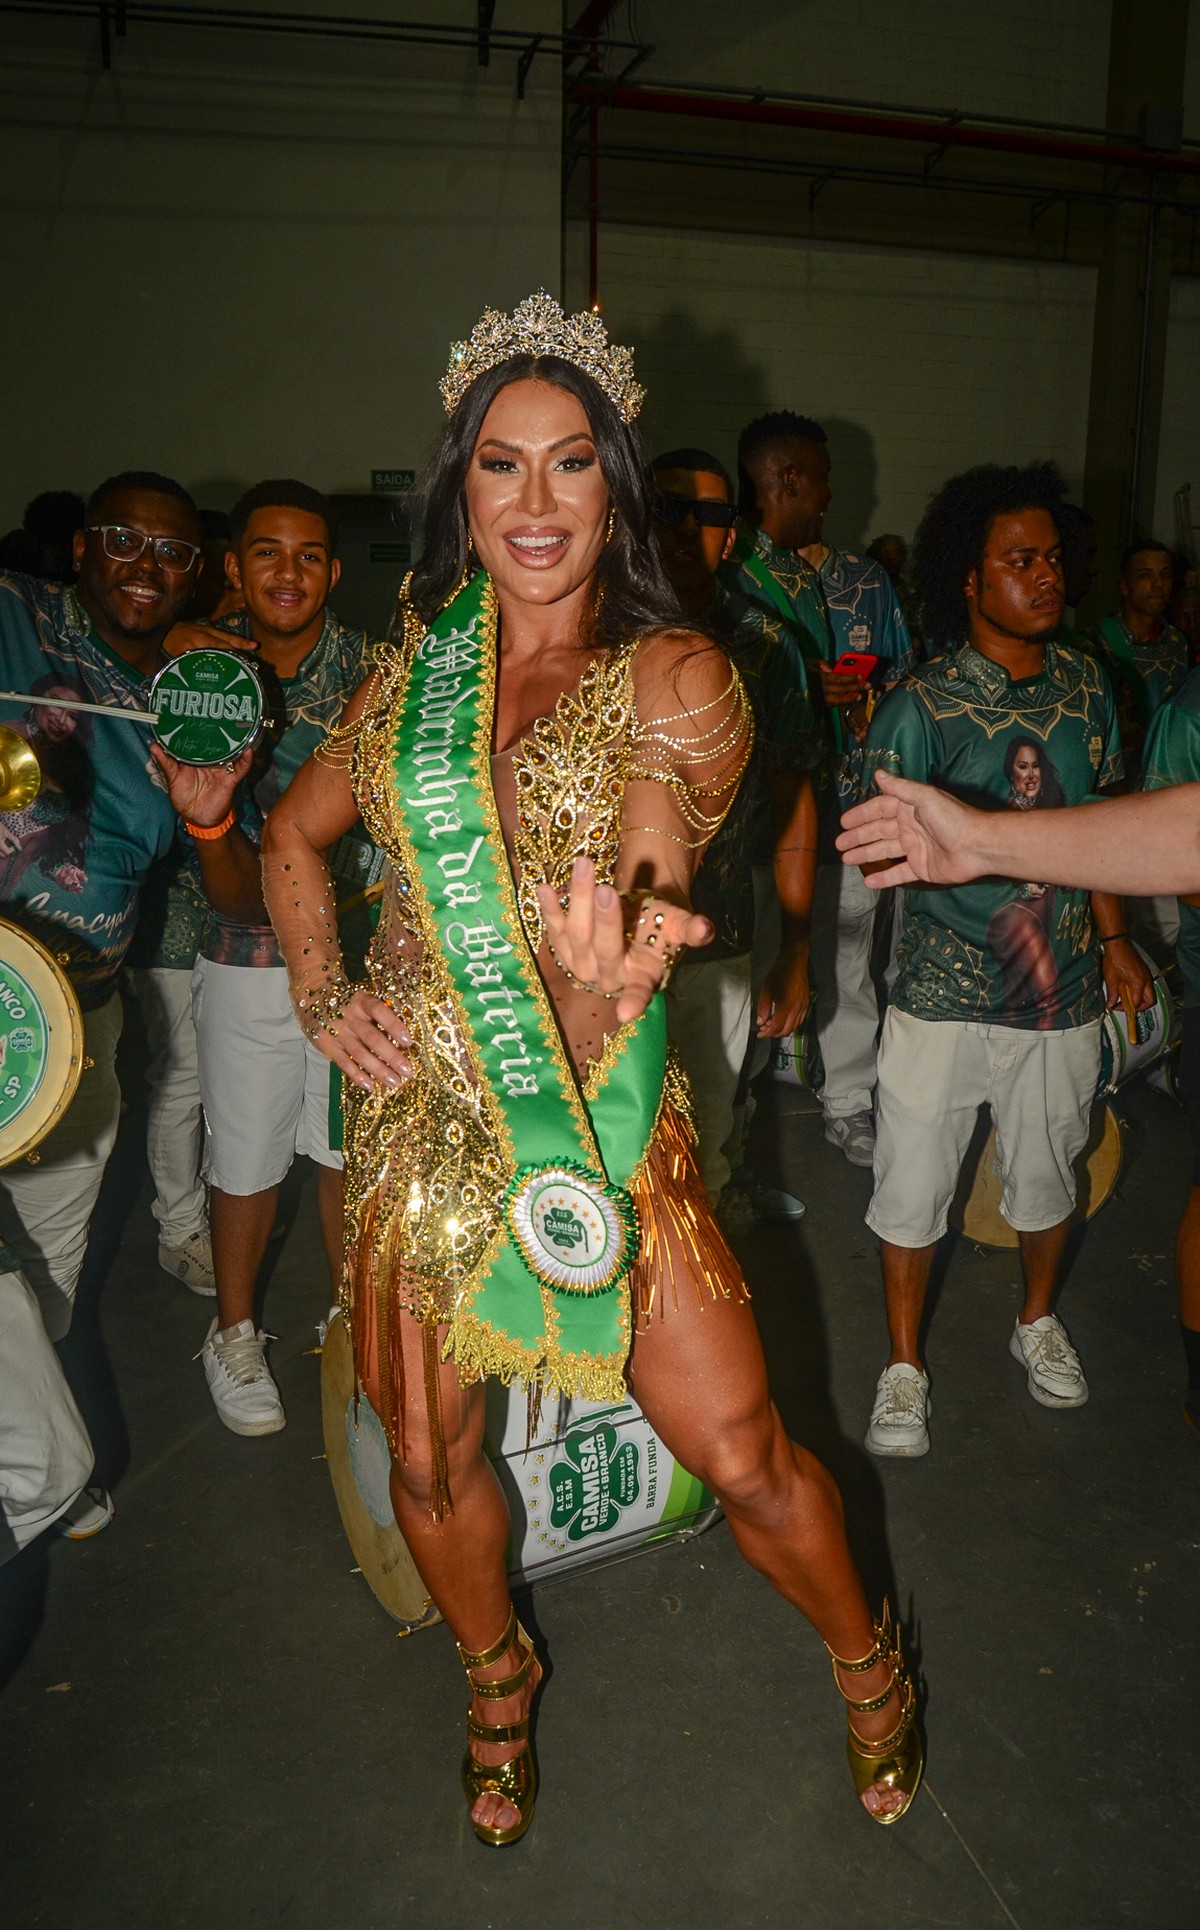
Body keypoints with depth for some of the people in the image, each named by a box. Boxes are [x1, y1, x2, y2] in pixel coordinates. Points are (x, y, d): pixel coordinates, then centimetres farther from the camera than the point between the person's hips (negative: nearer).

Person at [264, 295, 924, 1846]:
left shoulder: (674, 677, -4)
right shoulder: (412, 672, 6)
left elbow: (650, 869, -20)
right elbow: (293, 836, 19)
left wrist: (608, 957, -44)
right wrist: (320, 998, 3)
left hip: (594, 1119, -3)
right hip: (415, 1119, 4)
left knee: (742, 1456, 2)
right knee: (427, 1454, 16)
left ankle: (869, 1665, 35)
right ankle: (497, 1677, 48)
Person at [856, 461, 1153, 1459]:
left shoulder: (1086, 686, 5)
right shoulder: (922, 704, -10)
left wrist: (1113, 936, 10)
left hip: (1061, 988, 4)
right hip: (945, 991, -4)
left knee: (1049, 1172, 19)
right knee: (913, 1185, 5)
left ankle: (1039, 1321, 45)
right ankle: (905, 1367, 25)